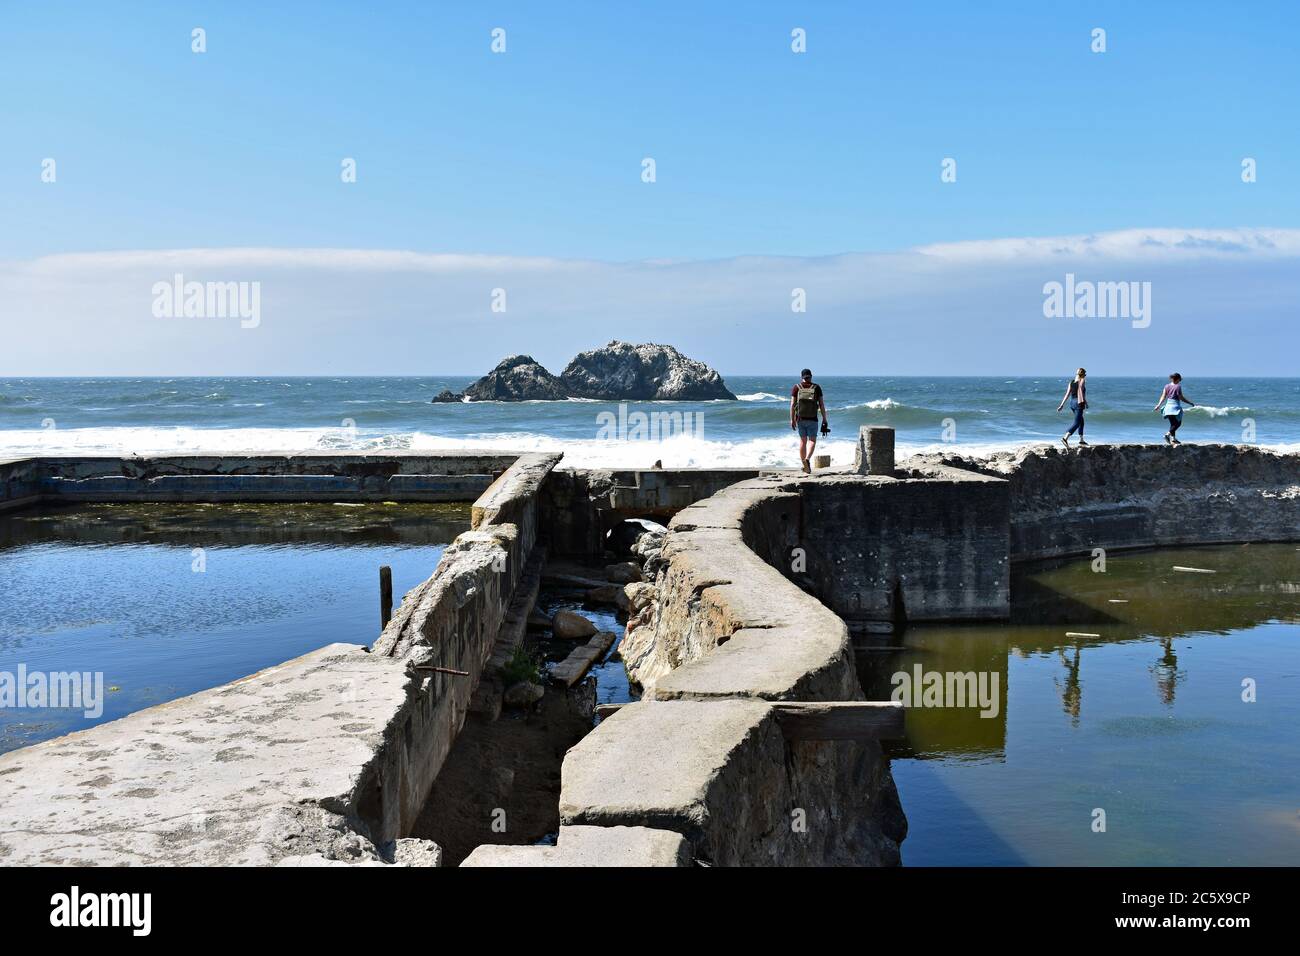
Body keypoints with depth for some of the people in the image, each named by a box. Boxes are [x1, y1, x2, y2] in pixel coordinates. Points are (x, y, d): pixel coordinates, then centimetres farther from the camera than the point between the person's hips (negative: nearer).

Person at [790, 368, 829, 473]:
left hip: (800, 418, 1)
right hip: (812, 419, -1)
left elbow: (792, 404, -5)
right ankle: (807, 459, -20)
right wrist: (824, 419, 5)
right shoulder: (817, 387, 2)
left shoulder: (796, 388, 2)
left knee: (803, 440, 12)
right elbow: (821, 404, 0)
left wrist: (792, 419, -3)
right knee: (812, 440, 5)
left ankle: (803, 464, 15)